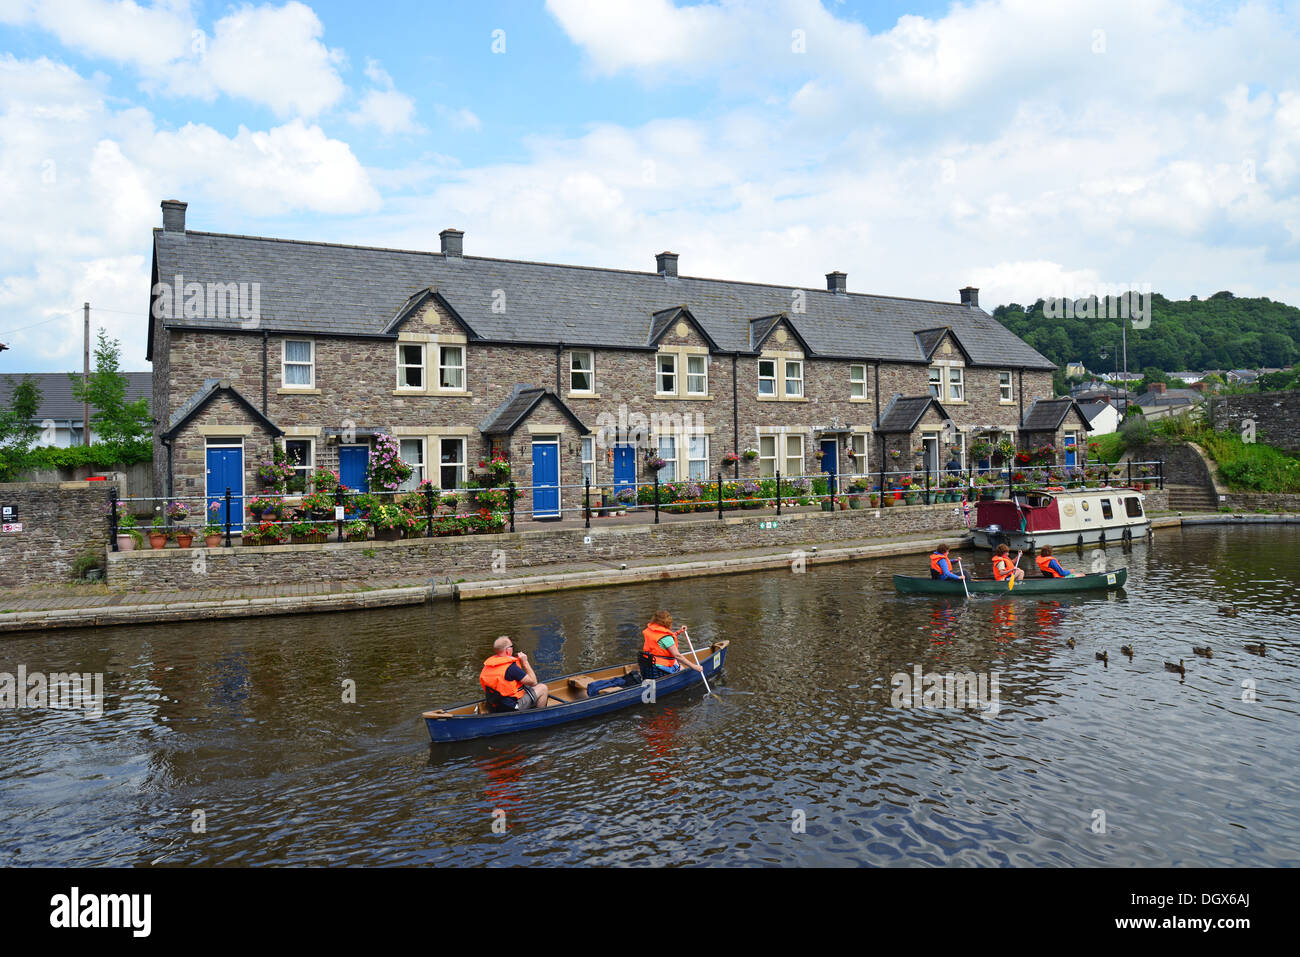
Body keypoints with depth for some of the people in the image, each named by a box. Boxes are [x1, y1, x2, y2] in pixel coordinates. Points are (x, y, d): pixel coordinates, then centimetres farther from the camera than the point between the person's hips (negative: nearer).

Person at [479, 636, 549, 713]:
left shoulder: (486, 666, 1)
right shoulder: (510, 667, -22)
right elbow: (533, 682, -13)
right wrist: (525, 662, -4)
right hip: (512, 709, -8)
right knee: (542, 688, 5)